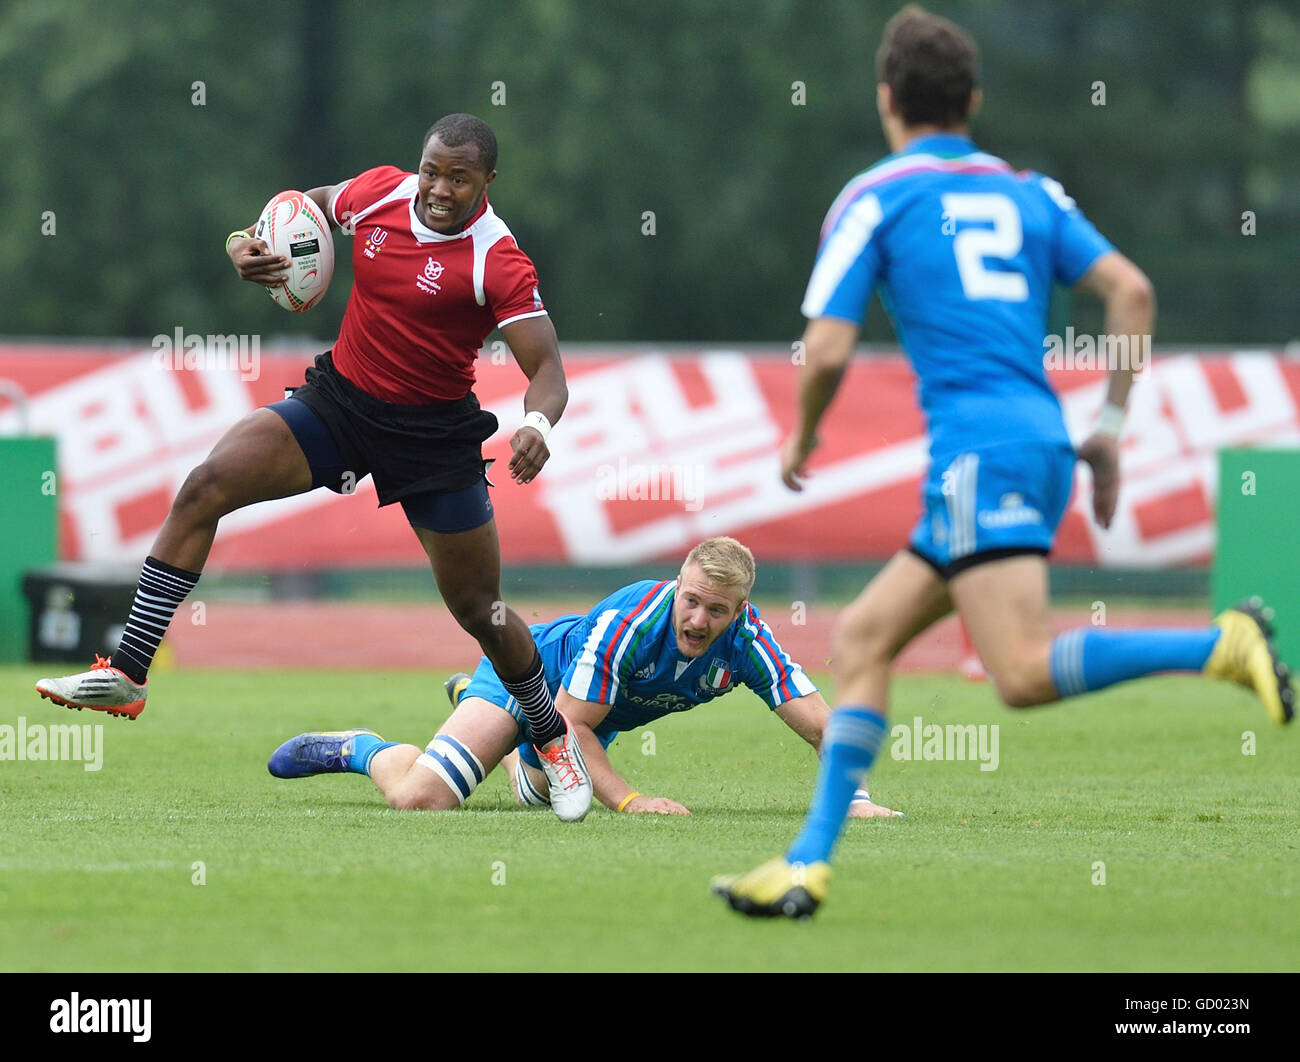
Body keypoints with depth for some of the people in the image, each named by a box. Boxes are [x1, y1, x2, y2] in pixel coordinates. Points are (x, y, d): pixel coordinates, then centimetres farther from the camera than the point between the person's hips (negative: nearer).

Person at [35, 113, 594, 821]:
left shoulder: (499, 260, -18)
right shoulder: (381, 192, -6)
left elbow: (547, 368, -20)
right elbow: (306, 208, 15)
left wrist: (538, 424, -42)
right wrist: (248, 245, -7)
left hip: (435, 436, -3)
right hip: (339, 398, 4)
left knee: (481, 613, 4)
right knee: (206, 485, -17)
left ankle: (553, 740, 31)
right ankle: (127, 675, -16)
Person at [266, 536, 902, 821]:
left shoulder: (745, 641, -28)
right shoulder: (630, 620, -40)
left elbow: (819, 722, -26)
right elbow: (571, 722, -35)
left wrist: (855, 797, -40)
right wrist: (627, 799, -45)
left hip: (596, 718, 6)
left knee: (540, 792, 36)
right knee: (421, 798, -24)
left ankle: (470, 697, 61)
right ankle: (362, 750, 9)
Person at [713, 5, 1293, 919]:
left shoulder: (873, 200, 3)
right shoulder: (1027, 192, 19)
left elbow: (828, 349, -3)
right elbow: (1131, 291, 9)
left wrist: (802, 439, 16)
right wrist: (1111, 426, 14)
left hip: (980, 453, -8)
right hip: (1042, 445, 8)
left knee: (1026, 673, -19)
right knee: (861, 640, 10)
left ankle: (1222, 645, -30)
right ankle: (808, 866, 5)